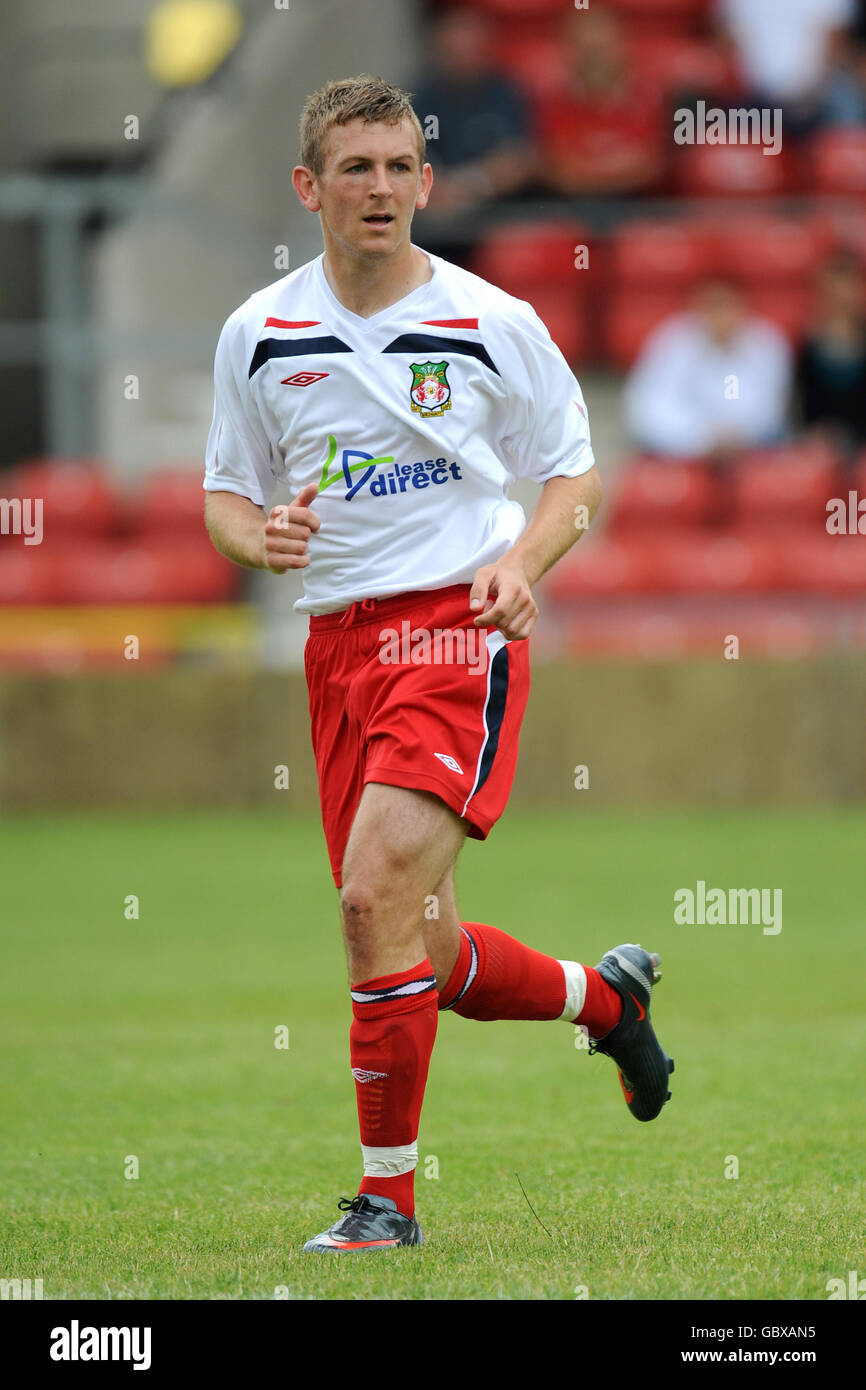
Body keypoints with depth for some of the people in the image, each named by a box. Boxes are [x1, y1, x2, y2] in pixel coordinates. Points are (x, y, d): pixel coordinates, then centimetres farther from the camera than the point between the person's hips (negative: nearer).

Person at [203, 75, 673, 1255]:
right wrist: (259, 537, -9)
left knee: (378, 894, -22)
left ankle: (388, 1194, -12)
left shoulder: (493, 324, -2)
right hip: (340, 638, 5)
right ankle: (606, 997, 40)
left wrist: (523, 560, -12)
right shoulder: (258, 335, 6)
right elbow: (225, 496, 15)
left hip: (459, 627, -4)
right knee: (426, 952, 8)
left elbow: (575, 472, 8)